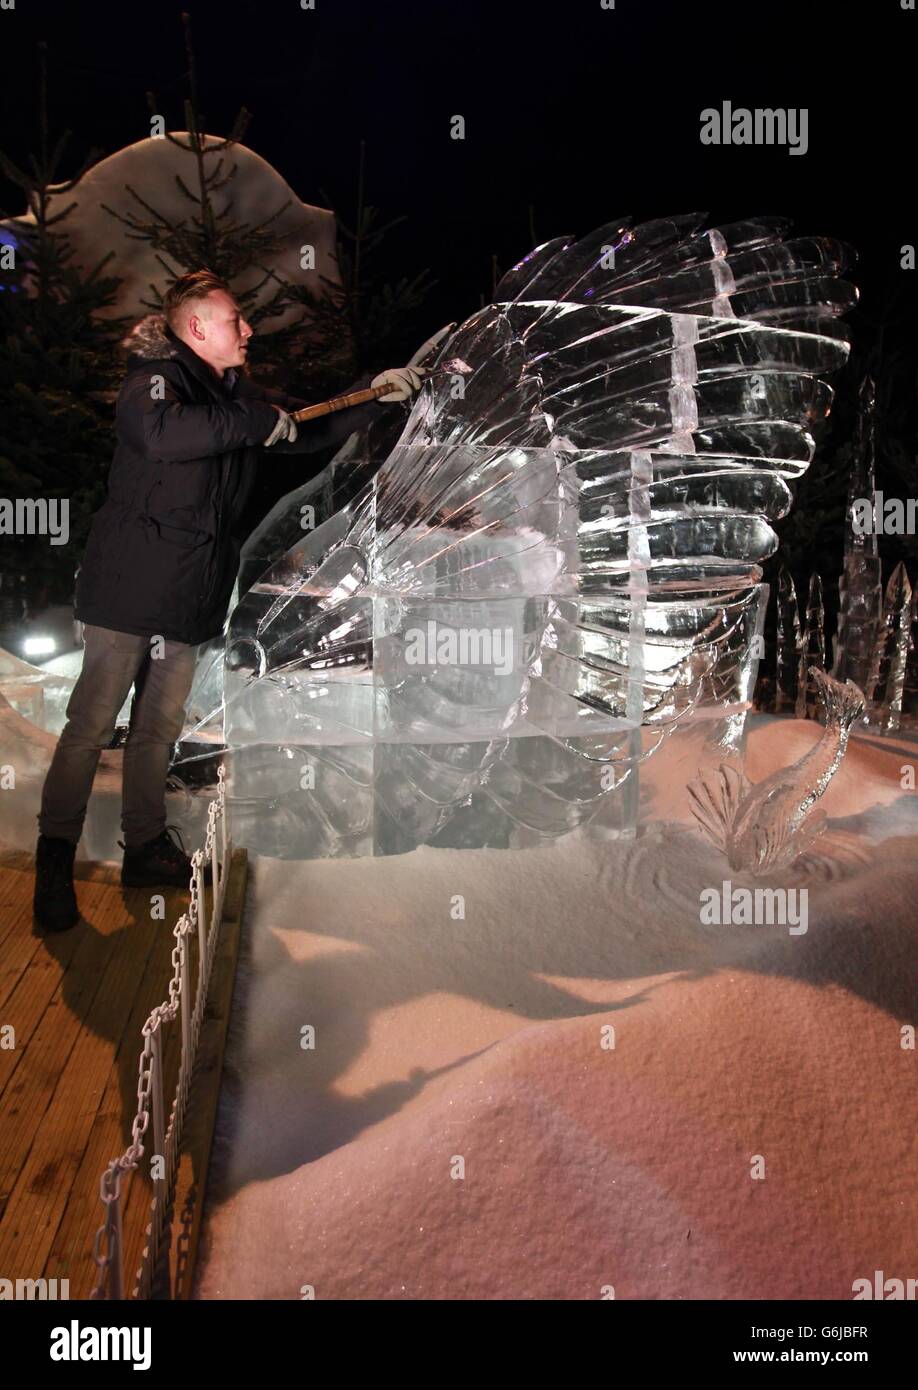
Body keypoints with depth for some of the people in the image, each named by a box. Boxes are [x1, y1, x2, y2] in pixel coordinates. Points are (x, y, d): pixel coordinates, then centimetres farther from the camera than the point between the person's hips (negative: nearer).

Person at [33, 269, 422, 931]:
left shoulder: (242, 394, 17)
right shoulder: (156, 379, -9)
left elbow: (312, 428, 27)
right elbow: (163, 434, -33)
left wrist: (376, 395, 15)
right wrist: (258, 424, -26)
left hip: (191, 596, 8)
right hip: (129, 588, -8)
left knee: (161, 726, 13)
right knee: (91, 726, -6)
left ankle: (146, 848, 24)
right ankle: (54, 863, 3)